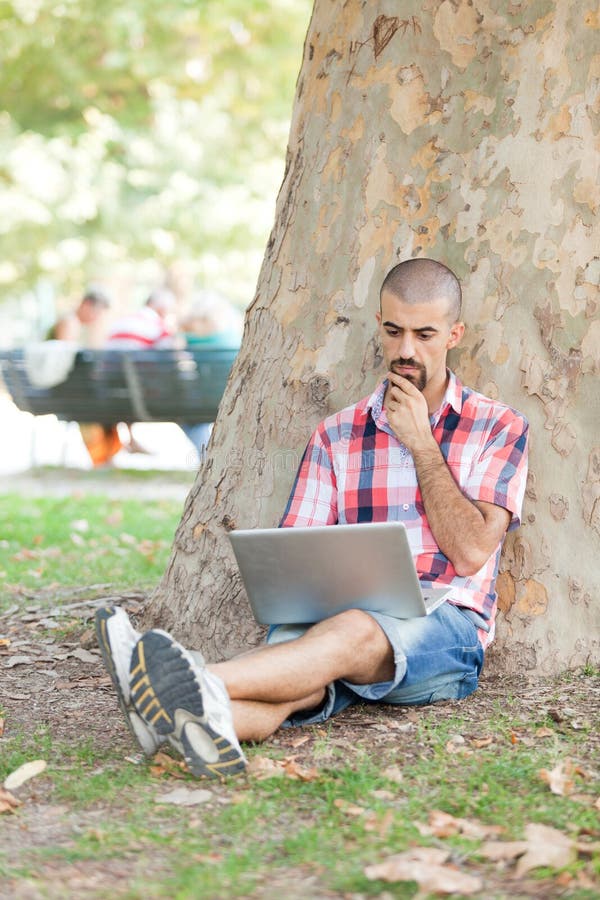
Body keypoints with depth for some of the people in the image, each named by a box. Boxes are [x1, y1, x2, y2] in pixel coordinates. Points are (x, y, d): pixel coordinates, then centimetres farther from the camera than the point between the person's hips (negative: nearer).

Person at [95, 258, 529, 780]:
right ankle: (192, 720, -67)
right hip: (339, 614, 3)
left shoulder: (498, 428, 11)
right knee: (288, 645, -34)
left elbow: (471, 552, -3)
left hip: (442, 625, -2)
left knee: (354, 633, -37)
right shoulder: (337, 435, 18)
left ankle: (196, 684, -62)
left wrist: (420, 443, 1)